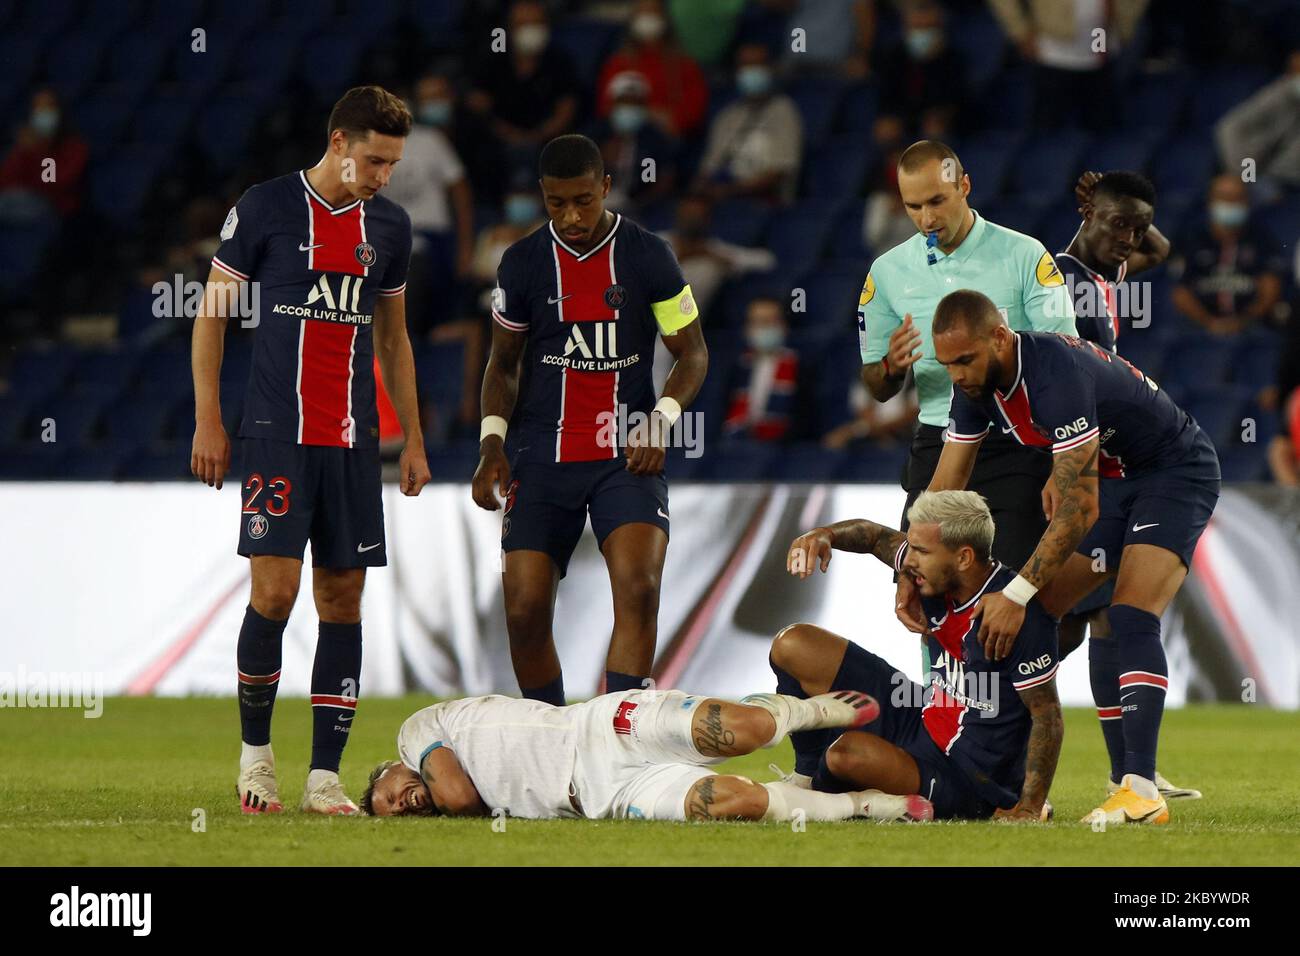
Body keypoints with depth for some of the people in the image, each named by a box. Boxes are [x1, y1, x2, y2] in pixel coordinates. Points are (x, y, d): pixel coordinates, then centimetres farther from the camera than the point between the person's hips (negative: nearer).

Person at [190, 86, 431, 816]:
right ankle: (255, 750, 8)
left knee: (343, 600, 1)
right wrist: (208, 422, -4)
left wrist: (414, 440, 16)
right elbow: (212, 313, 2)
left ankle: (325, 777, 3)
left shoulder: (389, 226, 10)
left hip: (353, 440, 4)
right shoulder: (267, 208, -3)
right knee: (275, 592, -12)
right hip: (277, 433, -4)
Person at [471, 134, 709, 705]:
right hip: (543, 460, 2)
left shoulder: (648, 257, -2)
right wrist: (492, 441, -2)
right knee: (525, 609, -5)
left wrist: (660, 421, -12)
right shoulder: (523, 263, 2)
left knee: (638, 588, -22)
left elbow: (692, 353, 5)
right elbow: (503, 363, 14)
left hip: (627, 458, -2)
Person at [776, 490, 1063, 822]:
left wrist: (1029, 809, -25)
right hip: (921, 723, 8)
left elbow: (1048, 716, -22)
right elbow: (877, 536, 13)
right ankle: (808, 777, 20)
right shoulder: (939, 584, -5)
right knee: (792, 646, 7)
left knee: (848, 752, -36)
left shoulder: (1022, 617, -27)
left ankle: (822, 792, 2)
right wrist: (825, 535, -8)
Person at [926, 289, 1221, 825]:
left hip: (1176, 473, -9)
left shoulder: (1057, 374, -35)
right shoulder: (976, 385, -7)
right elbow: (943, 492, 1)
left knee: (1130, 619, -26)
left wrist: (1017, 595, -34)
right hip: (1109, 480, 9)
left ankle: (1141, 792, -31)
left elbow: (1080, 509, -34)